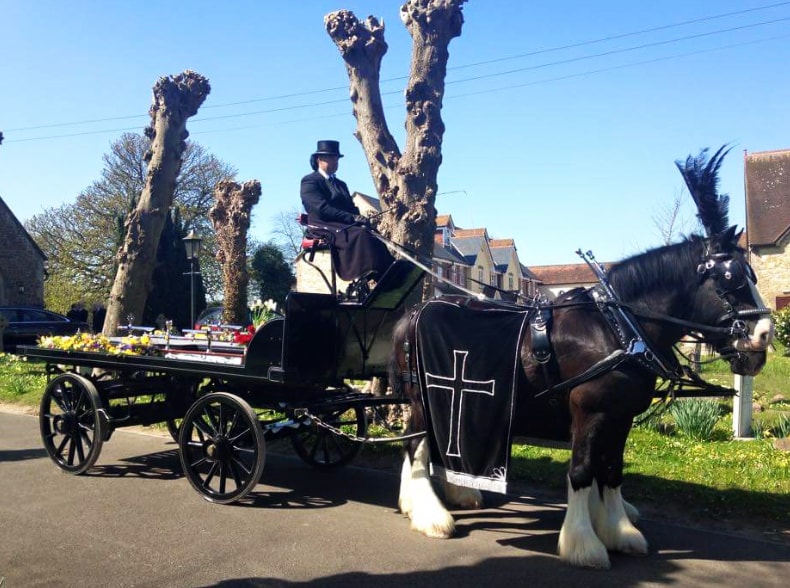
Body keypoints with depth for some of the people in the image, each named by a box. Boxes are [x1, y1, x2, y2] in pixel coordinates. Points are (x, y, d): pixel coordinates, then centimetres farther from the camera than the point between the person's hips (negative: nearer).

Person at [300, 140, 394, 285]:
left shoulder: (341, 184, 27)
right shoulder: (309, 181, 1)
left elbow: (352, 208, 18)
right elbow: (322, 209, -13)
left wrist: (360, 219, -7)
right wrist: (352, 218, -20)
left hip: (346, 227, 7)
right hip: (325, 229, -7)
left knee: (373, 236, -23)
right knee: (360, 234, -33)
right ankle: (369, 275, -42)